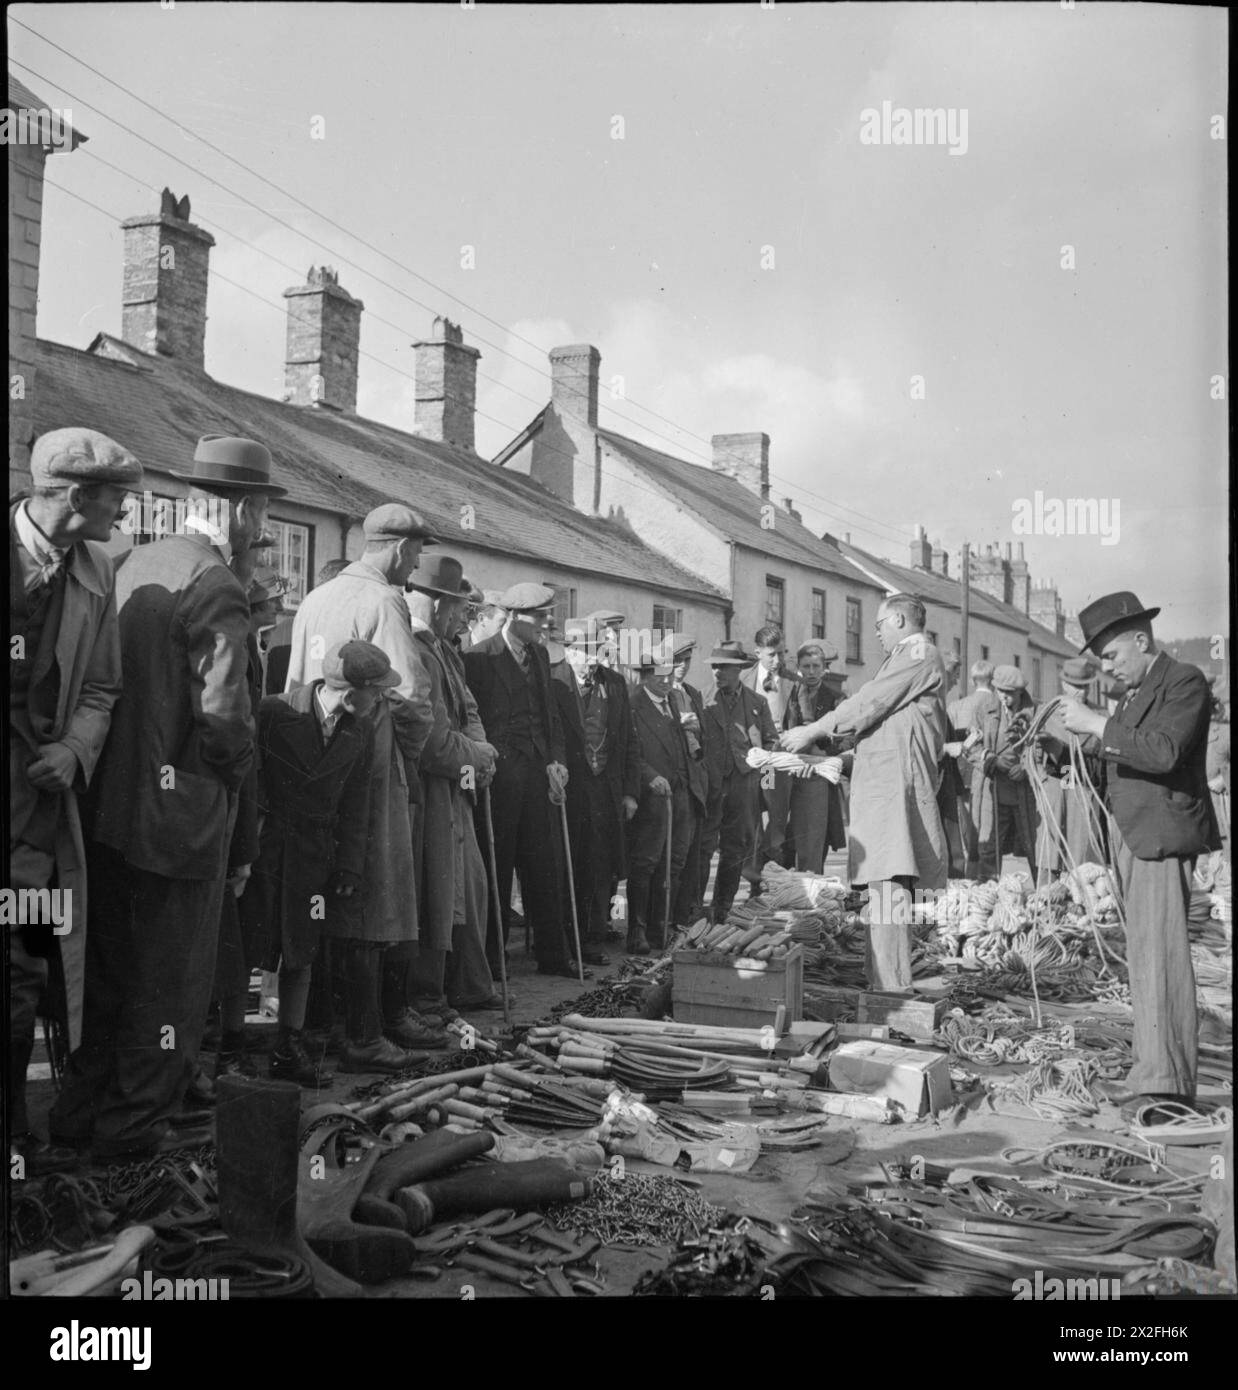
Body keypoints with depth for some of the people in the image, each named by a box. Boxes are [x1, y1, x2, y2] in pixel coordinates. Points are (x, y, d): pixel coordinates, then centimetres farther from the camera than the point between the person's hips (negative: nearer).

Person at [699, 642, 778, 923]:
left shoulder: (758, 703, 10)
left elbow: (772, 740, 17)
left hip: (745, 783, 2)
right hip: (710, 783, -2)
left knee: (736, 848, 8)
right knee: (702, 845, -6)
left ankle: (721, 909, 19)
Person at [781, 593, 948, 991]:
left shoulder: (919, 655, -6)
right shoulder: (903, 658, 25)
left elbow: (868, 704, -11)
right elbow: (870, 707, 25)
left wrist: (813, 731, -5)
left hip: (894, 782, -10)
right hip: (881, 781, 10)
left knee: (889, 882, -16)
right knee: (886, 882, 10)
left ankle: (891, 987, -19)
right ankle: (886, 981, 14)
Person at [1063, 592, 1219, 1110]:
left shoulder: (1185, 681, -8)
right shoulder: (1136, 693, 21)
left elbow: (1164, 752, -23)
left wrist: (1099, 725, -21)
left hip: (1162, 835, -9)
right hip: (1132, 835, 9)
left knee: (1159, 952, -12)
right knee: (1144, 952, 10)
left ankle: (1166, 1076, -12)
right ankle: (1152, 1060, 16)